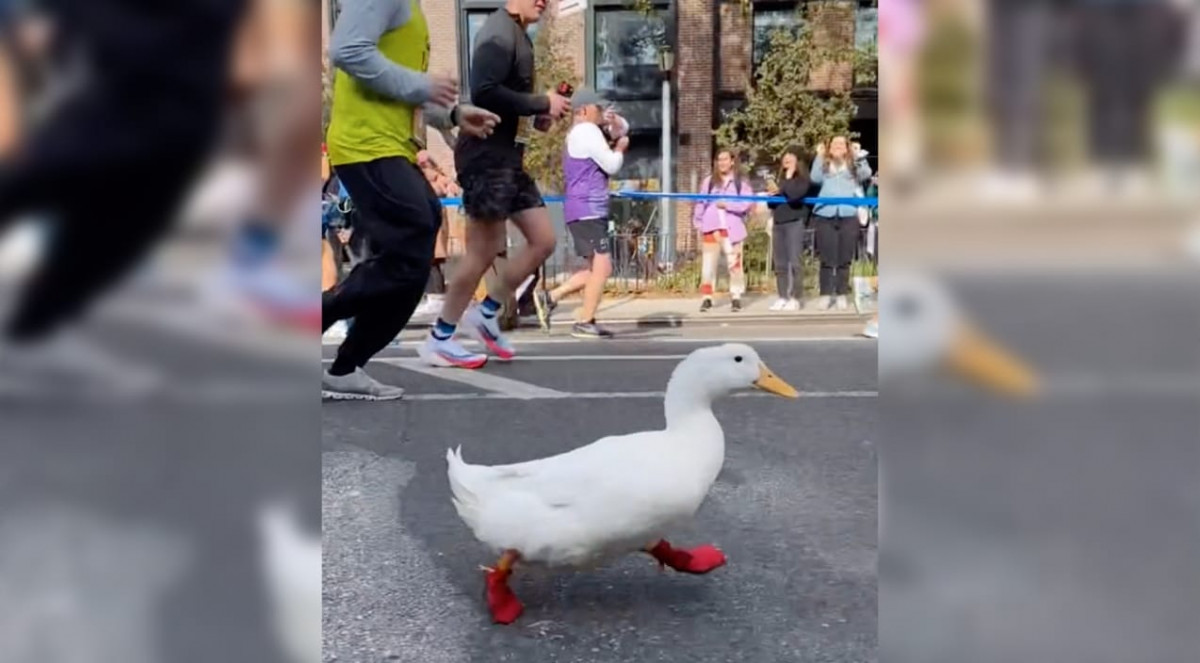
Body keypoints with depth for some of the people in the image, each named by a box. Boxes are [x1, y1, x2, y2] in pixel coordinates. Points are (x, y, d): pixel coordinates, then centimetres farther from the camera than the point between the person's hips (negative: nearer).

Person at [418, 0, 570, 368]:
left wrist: (538, 115, 3)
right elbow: (484, 92, -27)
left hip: (508, 157, 10)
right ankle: (439, 340, 7)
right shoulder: (500, 33, -14)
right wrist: (542, 103, -18)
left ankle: (485, 313, 19)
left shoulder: (518, 35, 17)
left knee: (543, 240, 9)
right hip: (487, 157, -10)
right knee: (484, 251, -4)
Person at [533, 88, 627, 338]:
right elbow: (611, 166, -12)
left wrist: (613, 122, 15)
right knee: (602, 266, -10)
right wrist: (620, 148, 5)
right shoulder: (587, 131, -10)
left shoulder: (578, 133, 22)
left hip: (589, 211, 11)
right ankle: (584, 323, -6)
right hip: (587, 210, -11)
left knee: (598, 268, 12)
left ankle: (550, 297, 11)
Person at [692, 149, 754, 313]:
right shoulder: (709, 181, 12)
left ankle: (736, 297, 8)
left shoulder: (741, 182, 5)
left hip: (732, 229, -1)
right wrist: (698, 223, 5)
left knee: (734, 263, 0)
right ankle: (707, 298, 1)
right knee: (708, 264, -3)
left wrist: (727, 204, -13)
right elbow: (701, 203, 11)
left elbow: (747, 203, -7)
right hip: (711, 228, 2)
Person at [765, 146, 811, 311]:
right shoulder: (780, 178, 20)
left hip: (795, 222, -7)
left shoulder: (803, 178, 0)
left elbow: (795, 195, -18)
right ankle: (783, 297, 8)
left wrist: (787, 179, -8)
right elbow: (771, 202, 20)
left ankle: (796, 298, -8)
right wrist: (772, 193, -2)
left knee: (795, 261, -10)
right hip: (779, 223, 7)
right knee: (779, 263, 5)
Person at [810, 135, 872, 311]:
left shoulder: (853, 165, 13)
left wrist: (859, 156, -10)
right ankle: (826, 294, 6)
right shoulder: (824, 165, 13)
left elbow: (866, 175, -3)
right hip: (825, 214, 0)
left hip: (848, 214, 0)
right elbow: (815, 178, -3)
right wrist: (819, 156, -2)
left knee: (844, 258, 3)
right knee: (827, 258, 1)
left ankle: (842, 295, 8)